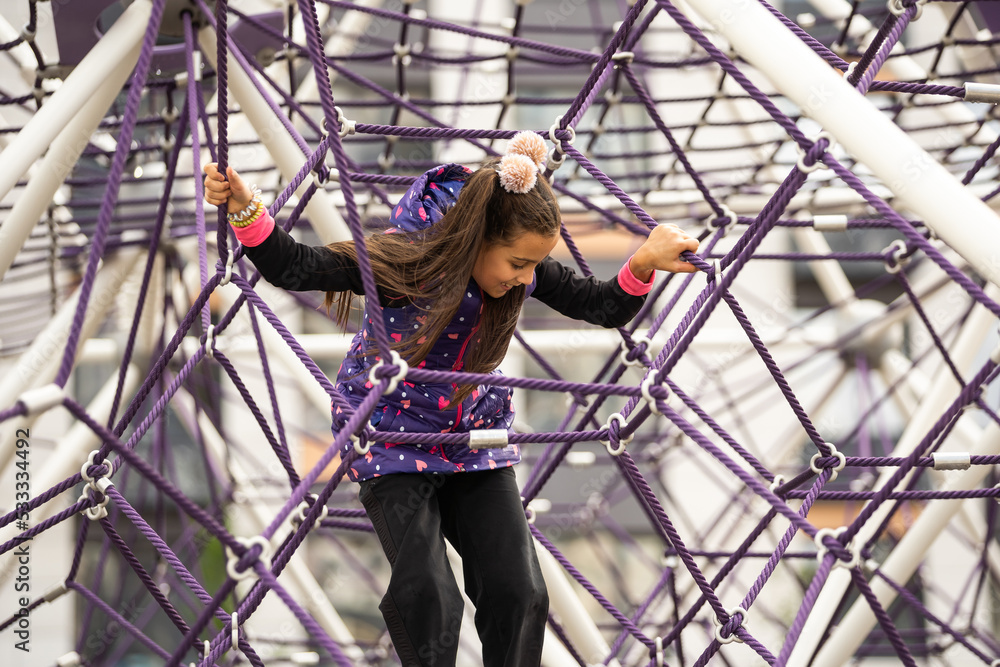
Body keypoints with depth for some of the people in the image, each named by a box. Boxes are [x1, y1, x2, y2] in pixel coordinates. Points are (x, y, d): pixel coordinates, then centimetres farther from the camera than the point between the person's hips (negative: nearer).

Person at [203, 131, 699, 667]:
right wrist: (246, 210, -45)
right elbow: (293, 268, -28)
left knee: (519, 591, -4)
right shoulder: (407, 261, -28)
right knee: (423, 592, -20)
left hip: (475, 436, 4)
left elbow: (604, 307, -6)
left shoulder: (521, 266, -13)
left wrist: (644, 264, -25)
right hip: (394, 437, -4)